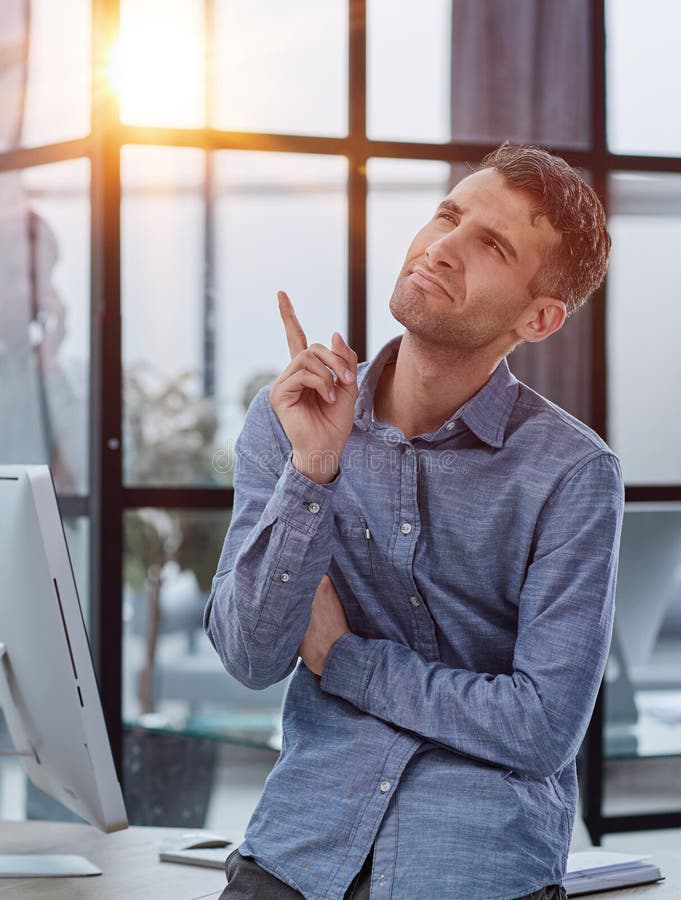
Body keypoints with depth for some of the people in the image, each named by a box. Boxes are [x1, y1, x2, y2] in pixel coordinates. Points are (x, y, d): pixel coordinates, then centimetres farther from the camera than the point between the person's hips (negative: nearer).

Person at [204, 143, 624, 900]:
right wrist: (311, 471, -18)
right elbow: (250, 658, -6)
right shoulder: (287, 420, 1)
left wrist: (340, 658, -6)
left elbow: (545, 728, -12)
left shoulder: (571, 473, -8)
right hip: (305, 831, 2)